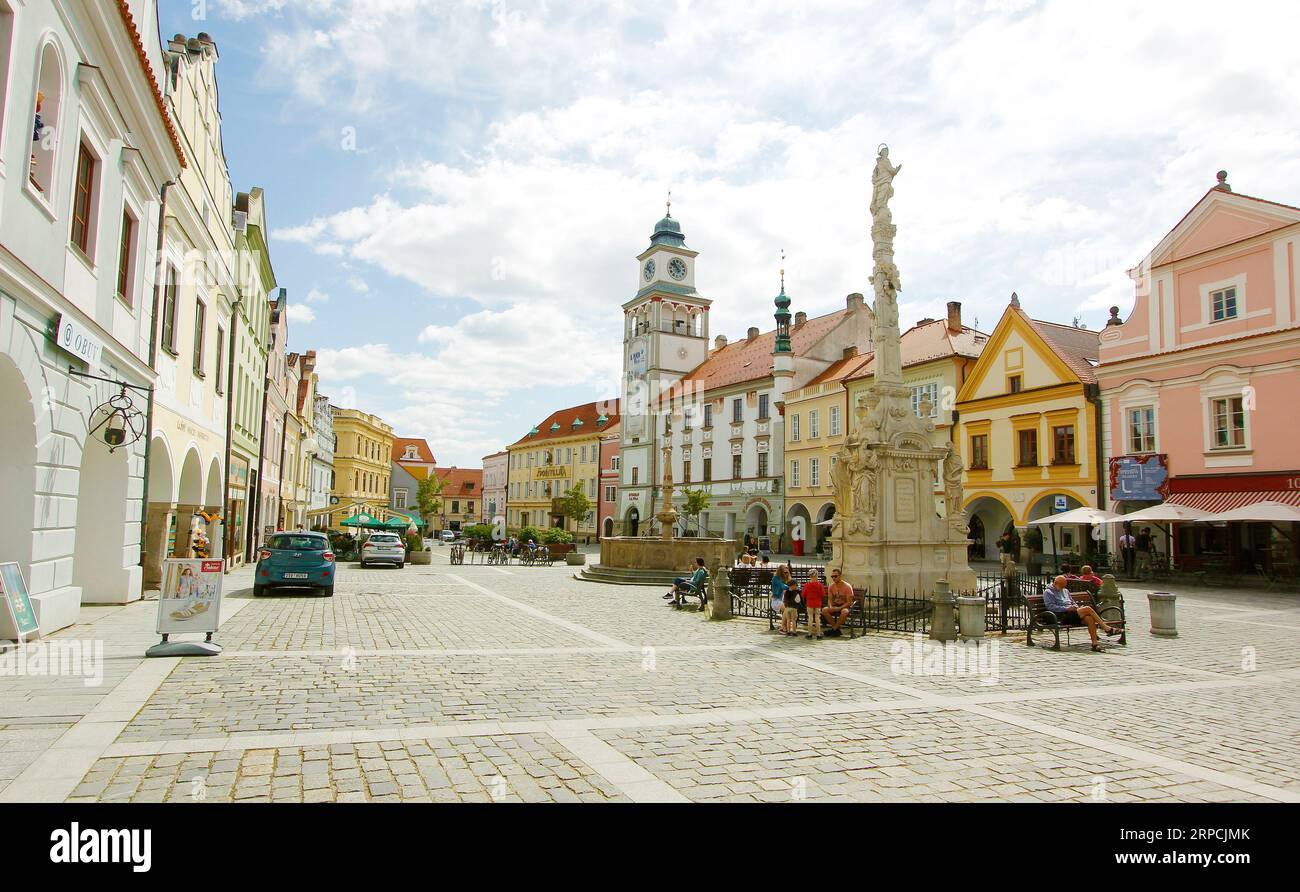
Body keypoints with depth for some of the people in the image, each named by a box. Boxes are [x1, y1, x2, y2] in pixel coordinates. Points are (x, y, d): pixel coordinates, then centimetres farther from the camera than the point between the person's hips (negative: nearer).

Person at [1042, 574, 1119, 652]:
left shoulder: (1065, 591, 29)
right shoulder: (1048, 592, 4)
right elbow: (1051, 606, -8)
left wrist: (1076, 607, 6)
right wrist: (1067, 608, -16)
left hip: (1073, 613, 7)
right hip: (1063, 616, -7)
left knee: (1089, 618, -26)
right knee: (1087, 609, -23)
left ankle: (1095, 643, -27)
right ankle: (1106, 628, -16)